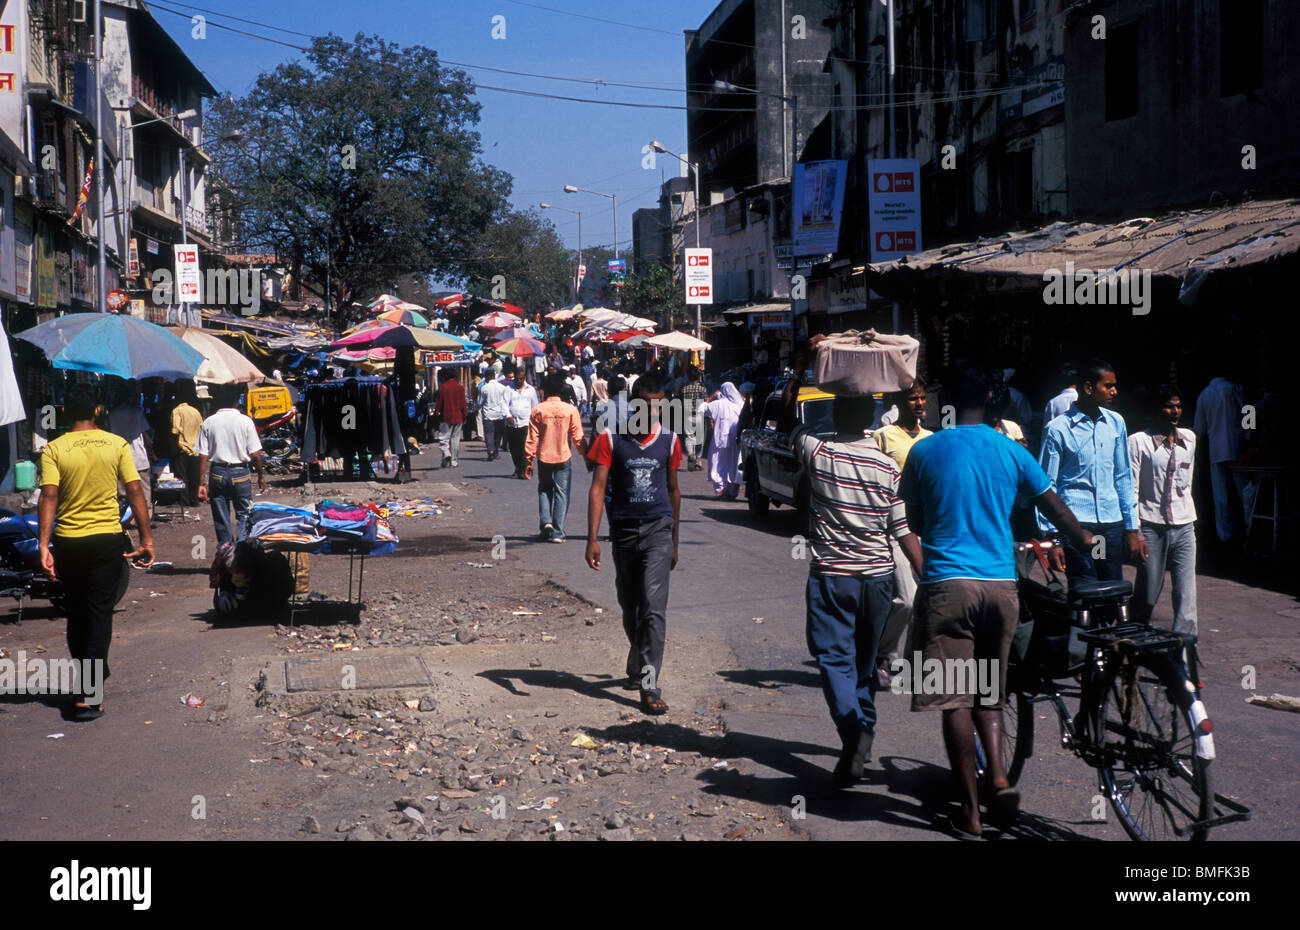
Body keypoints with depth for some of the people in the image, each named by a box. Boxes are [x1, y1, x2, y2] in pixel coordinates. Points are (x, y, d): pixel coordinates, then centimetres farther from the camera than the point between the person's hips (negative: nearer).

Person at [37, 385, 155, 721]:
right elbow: (135, 491, -5)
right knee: (100, 613, 2)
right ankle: (88, 694, -5)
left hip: (67, 542, 0)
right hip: (107, 539, 0)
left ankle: (87, 677, 32)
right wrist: (146, 538, -1)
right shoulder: (117, 444, -1)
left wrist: (44, 546, -16)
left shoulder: (54, 449, -4)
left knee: (76, 612, 17)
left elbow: (48, 497, -13)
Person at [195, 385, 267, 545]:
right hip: (240, 472, -2)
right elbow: (255, 454, -7)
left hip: (218, 473, 2)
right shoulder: (245, 421, -6)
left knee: (221, 518, 10)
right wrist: (261, 475, 7)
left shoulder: (208, 423, -1)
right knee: (244, 514, 7)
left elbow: (203, 456, -4)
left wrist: (202, 483, 0)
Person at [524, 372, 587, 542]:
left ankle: (546, 521, 1)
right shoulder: (570, 410, -7)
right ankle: (557, 533, 4)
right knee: (561, 494, 6)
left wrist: (528, 461, 3)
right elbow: (578, 437, -4)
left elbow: (531, 438, -4)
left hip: (544, 458, 1)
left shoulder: (538, 410, -6)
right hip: (563, 458, -1)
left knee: (544, 490, 19)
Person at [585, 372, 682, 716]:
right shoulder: (611, 439, -3)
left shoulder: (669, 441, 4)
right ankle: (639, 665, 38)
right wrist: (593, 538, -15)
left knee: (653, 607, -13)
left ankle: (649, 684, -15)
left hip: (658, 528, -1)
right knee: (630, 608, 15)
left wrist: (675, 541, 17)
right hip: (623, 530, 1)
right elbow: (598, 487, -6)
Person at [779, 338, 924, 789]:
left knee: (835, 658, -4)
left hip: (831, 577, -3)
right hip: (877, 577, 3)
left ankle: (853, 732, -23)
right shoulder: (887, 467, -5)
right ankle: (864, 727, 30)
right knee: (865, 658, 19)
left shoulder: (817, 452, -9)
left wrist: (804, 362, 9)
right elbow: (905, 532, -6)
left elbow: (786, 418, 11)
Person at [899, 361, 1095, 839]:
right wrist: (1085, 542, 31)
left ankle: (970, 810, 3)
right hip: (1000, 584, 3)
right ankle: (999, 776, -1)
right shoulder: (1011, 451, 4)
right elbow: (1055, 508, 14)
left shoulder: (925, 451, -1)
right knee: (989, 691, 19)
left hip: (947, 584, -3)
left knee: (954, 698, 2)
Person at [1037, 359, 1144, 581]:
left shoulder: (1116, 423, 11)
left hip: (1112, 523, 5)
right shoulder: (1058, 429, -4)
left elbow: (1123, 477, 17)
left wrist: (1132, 528, 14)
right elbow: (1046, 486, -2)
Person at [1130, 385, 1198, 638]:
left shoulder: (1189, 438, 11)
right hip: (1152, 525, -4)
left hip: (1184, 526, 4)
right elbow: (1131, 490, -6)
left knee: (1186, 592, -5)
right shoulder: (1138, 441, -4)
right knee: (1148, 593, 3)